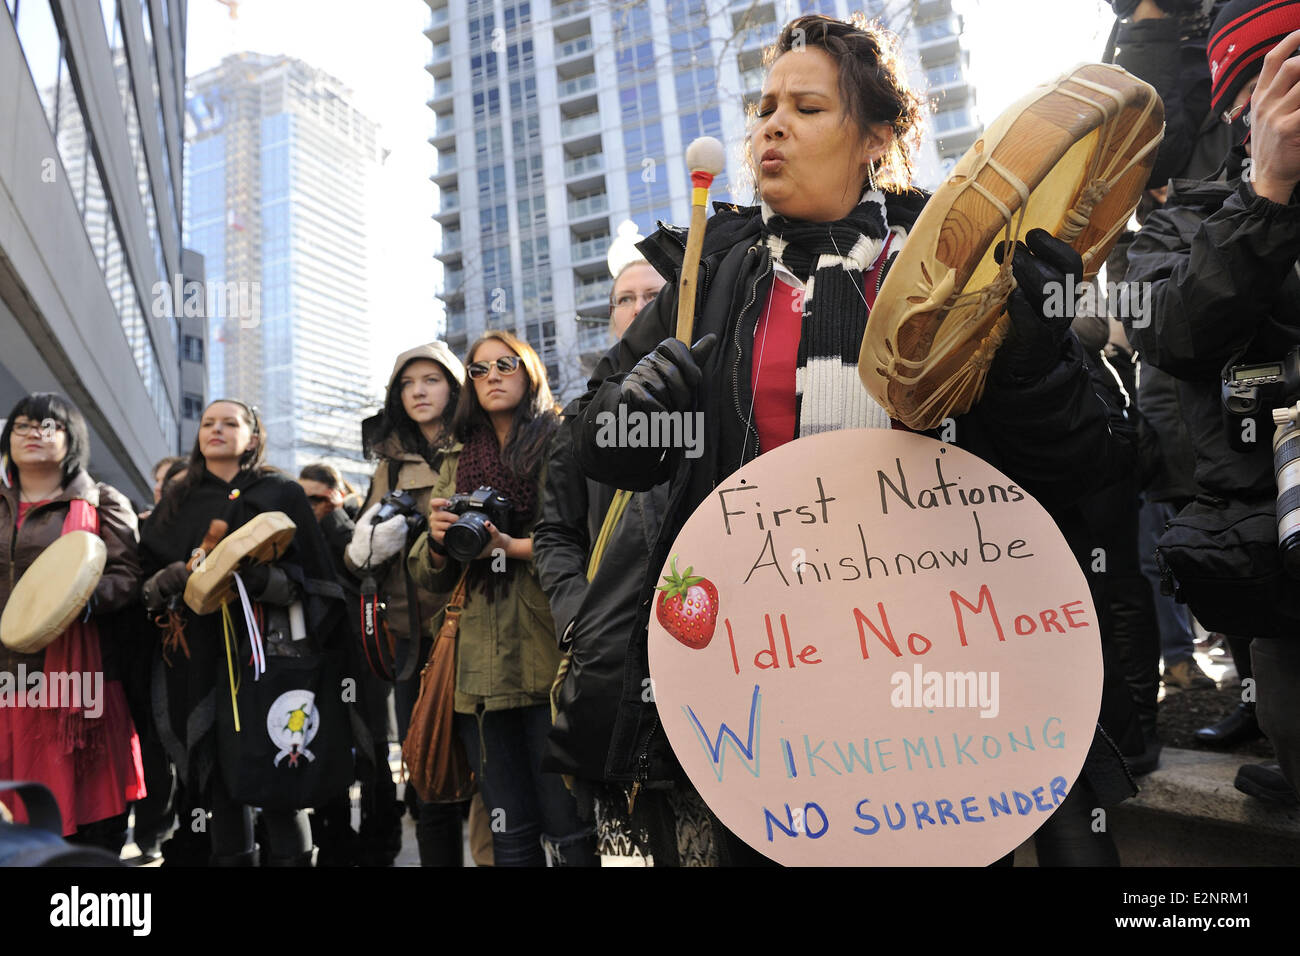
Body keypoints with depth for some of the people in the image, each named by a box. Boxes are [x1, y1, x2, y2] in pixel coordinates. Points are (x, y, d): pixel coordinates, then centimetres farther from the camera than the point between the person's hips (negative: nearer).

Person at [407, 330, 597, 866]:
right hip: (480, 665, 5)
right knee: (510, 831, 9)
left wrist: (516, 547, -15)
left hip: (549, 657, -4)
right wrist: (437, 540, -3)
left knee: (567, 828, -3)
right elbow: (431, 578, 18)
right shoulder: (457, 463, 20)